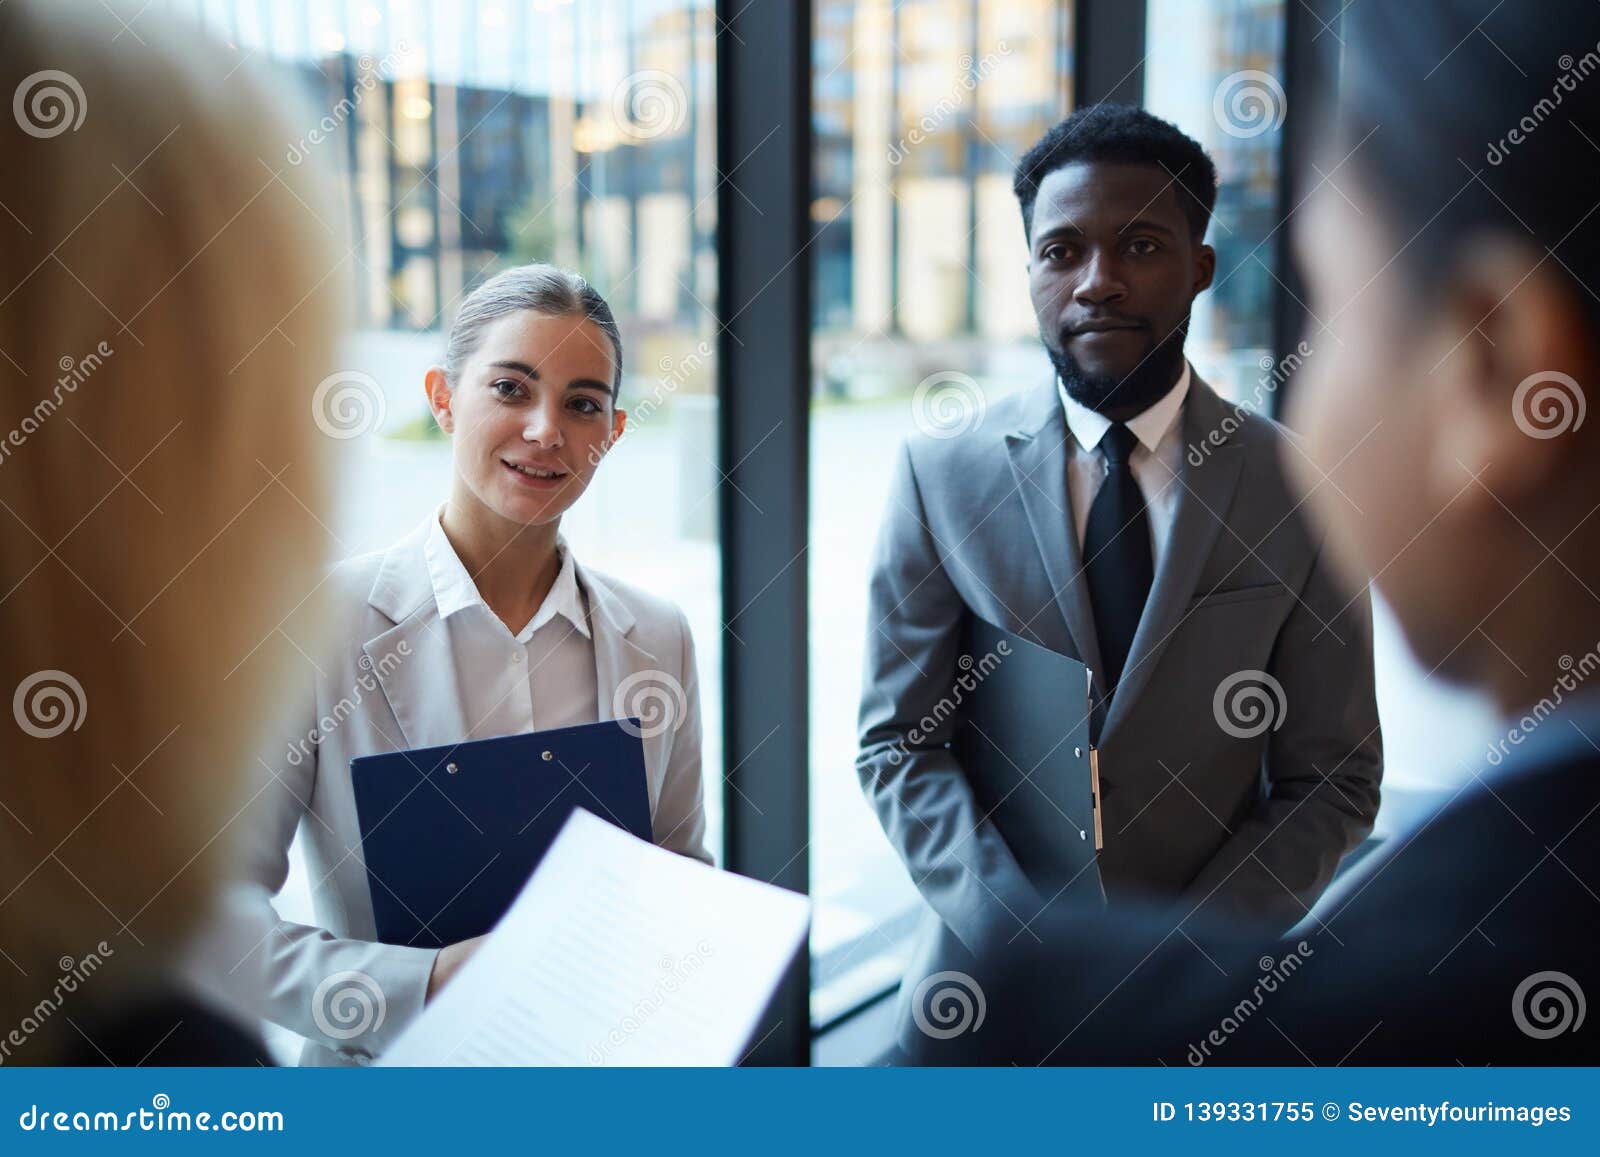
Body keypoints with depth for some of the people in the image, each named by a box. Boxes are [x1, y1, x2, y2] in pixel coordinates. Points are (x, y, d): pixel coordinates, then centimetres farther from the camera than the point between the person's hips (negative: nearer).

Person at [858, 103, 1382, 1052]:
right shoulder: (943, 473, -5)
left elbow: (1333, 782, -3)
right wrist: (1029, 931, -16)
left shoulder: (1301, 489, -6)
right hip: (988, 973, 0)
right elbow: (897, 746, -5)